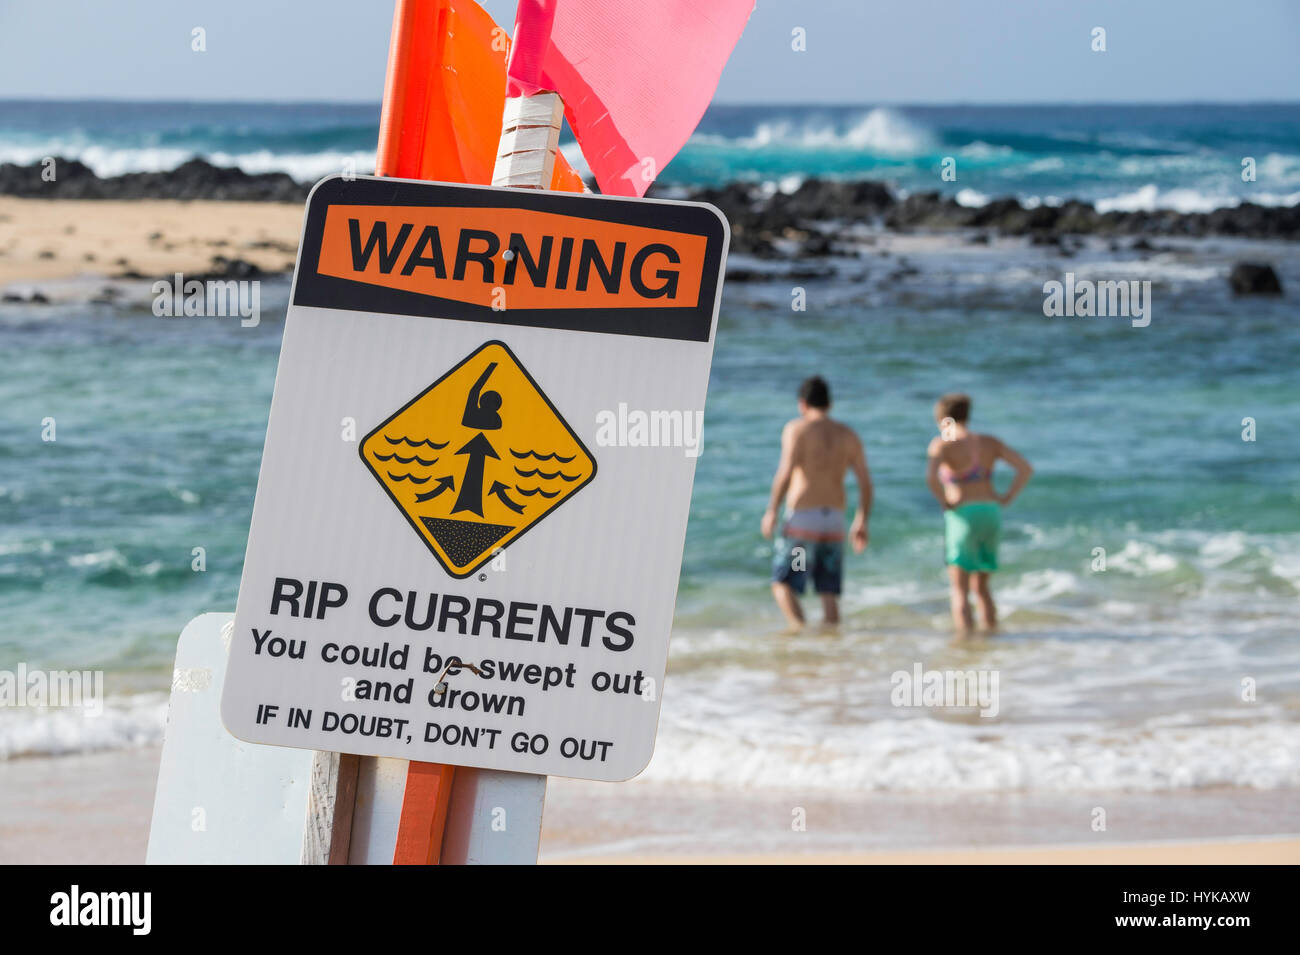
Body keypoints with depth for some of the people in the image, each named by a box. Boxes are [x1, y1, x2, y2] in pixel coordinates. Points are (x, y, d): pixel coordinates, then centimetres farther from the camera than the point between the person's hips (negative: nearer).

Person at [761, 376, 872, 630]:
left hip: (803, 517, -4)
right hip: (834, 520, 4)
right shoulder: (848, 435, 11)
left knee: (783, 583, 2)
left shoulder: (797, 429, -3)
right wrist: (862, 522, 15)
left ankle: (800, 631, -20)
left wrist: (771, 511, -7)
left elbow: (785, 473, -15)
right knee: (829, 594, 8)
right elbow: (865, 482, 7)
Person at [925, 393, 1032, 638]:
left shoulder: (942, 444, -7)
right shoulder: (989, 442, 8)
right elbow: (1025, 468, 4)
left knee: (959, 590, -1)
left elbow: (931, 477, -24)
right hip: (991, 514, 5)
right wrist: (1007, 498, 5)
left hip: (962, 516, -5)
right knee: (981, 588, 20)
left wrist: (945, 502, -10)